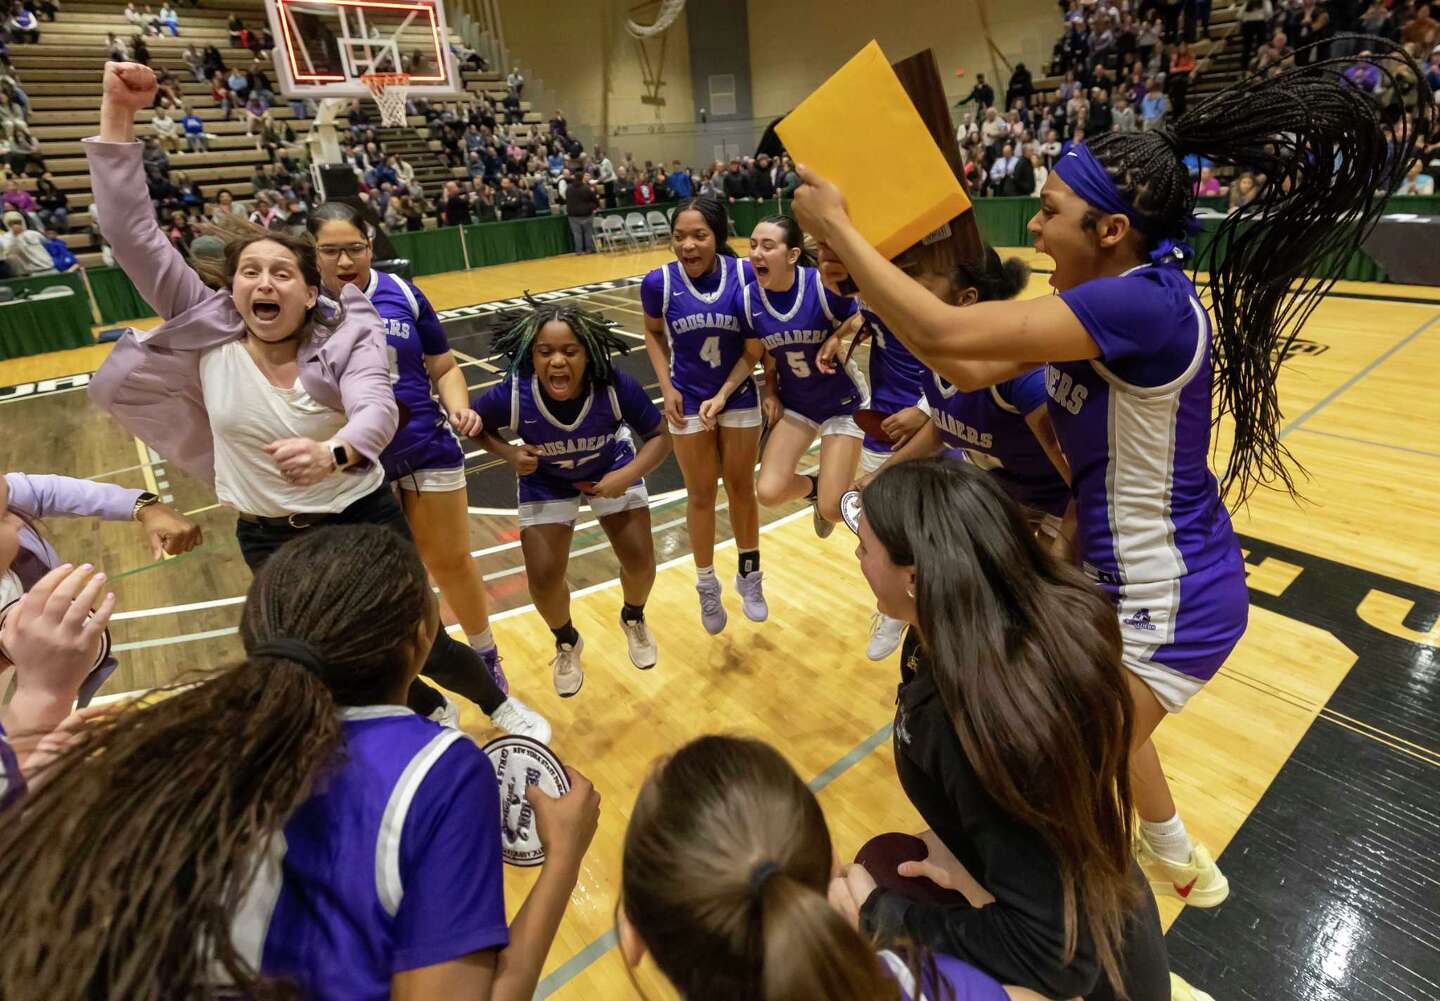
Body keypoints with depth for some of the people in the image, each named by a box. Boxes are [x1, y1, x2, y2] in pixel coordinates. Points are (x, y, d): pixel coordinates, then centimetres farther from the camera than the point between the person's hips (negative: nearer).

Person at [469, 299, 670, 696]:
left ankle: (633, 619, 35)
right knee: (543, 580, -6)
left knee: (640, 562, -3)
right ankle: (567, 643, 29)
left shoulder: (617, 388, -34)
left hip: (612, 470, 0)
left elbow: (659, 435, -20)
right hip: (546, 482, 0)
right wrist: (509, 453, -28)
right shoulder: (511, 395, -33)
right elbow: (477, 425, -10)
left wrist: (626, 477, -35)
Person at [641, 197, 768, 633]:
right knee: (700, 495, 10)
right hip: (688, 400, 0)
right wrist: (667, 388, -7)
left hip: (739, 397, 0)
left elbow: (754, 345, -9)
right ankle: (707, 585, 29)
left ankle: (749, 574, 35)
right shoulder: (659, 282, -15)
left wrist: (723, 395, -17)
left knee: (741, 489, 12)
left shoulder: (745, 275, -17)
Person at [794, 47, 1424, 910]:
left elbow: (945, 332, -35)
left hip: (1172, 601, -10)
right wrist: (869, 285, -6)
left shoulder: (1140, 304, -30)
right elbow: (974, 368, -1)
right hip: (1143, 574, 10)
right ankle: (1182, 863, 59)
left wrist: (836, 225, -23)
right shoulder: (1116, 298, -1)